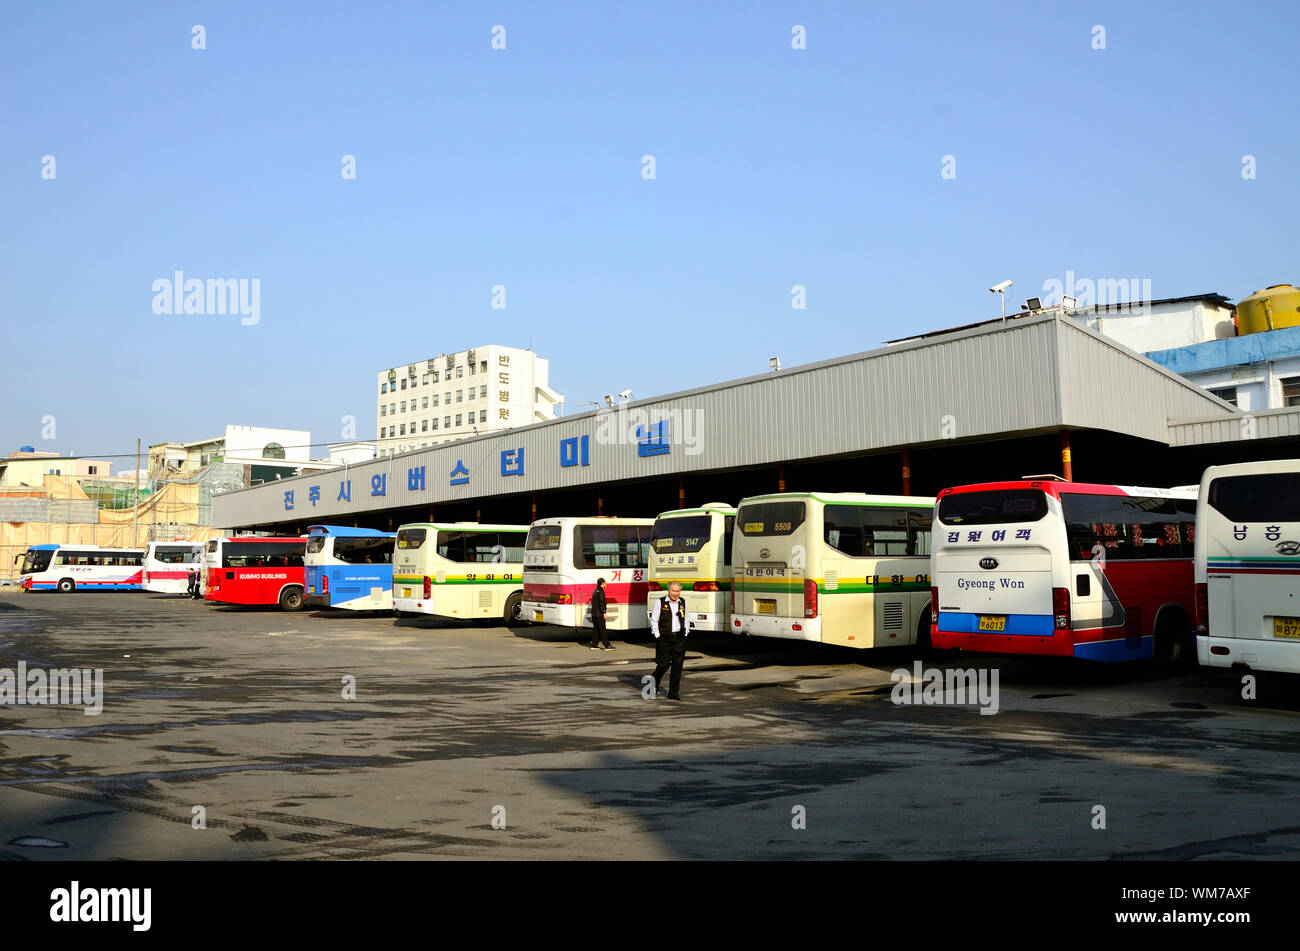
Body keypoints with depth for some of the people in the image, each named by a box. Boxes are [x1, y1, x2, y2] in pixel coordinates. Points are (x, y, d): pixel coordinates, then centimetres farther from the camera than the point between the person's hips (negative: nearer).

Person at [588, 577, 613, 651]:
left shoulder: (595, 591, 17)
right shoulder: (600, 591, -13)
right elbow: (601, 603, -19)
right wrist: (604, 612, -19)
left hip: (594, 614, 9)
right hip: (599, 614, -9)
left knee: (596, 629, 12)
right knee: (602, 629, -6)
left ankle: (594, 645, 11)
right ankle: (607, 645, -4)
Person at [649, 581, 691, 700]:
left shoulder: (683, 602, 10)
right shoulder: (660, 602, -2)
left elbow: (687, 619, 20)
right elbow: (654, 620, -1)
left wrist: (685, 634, 11)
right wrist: (657, 636, -5)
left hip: (679, 639, 4)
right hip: (664, 639, -4)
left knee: (677, 666, 2)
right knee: (664, 664, -4)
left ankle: (673, 693, 10)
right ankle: (654, 686, 23)